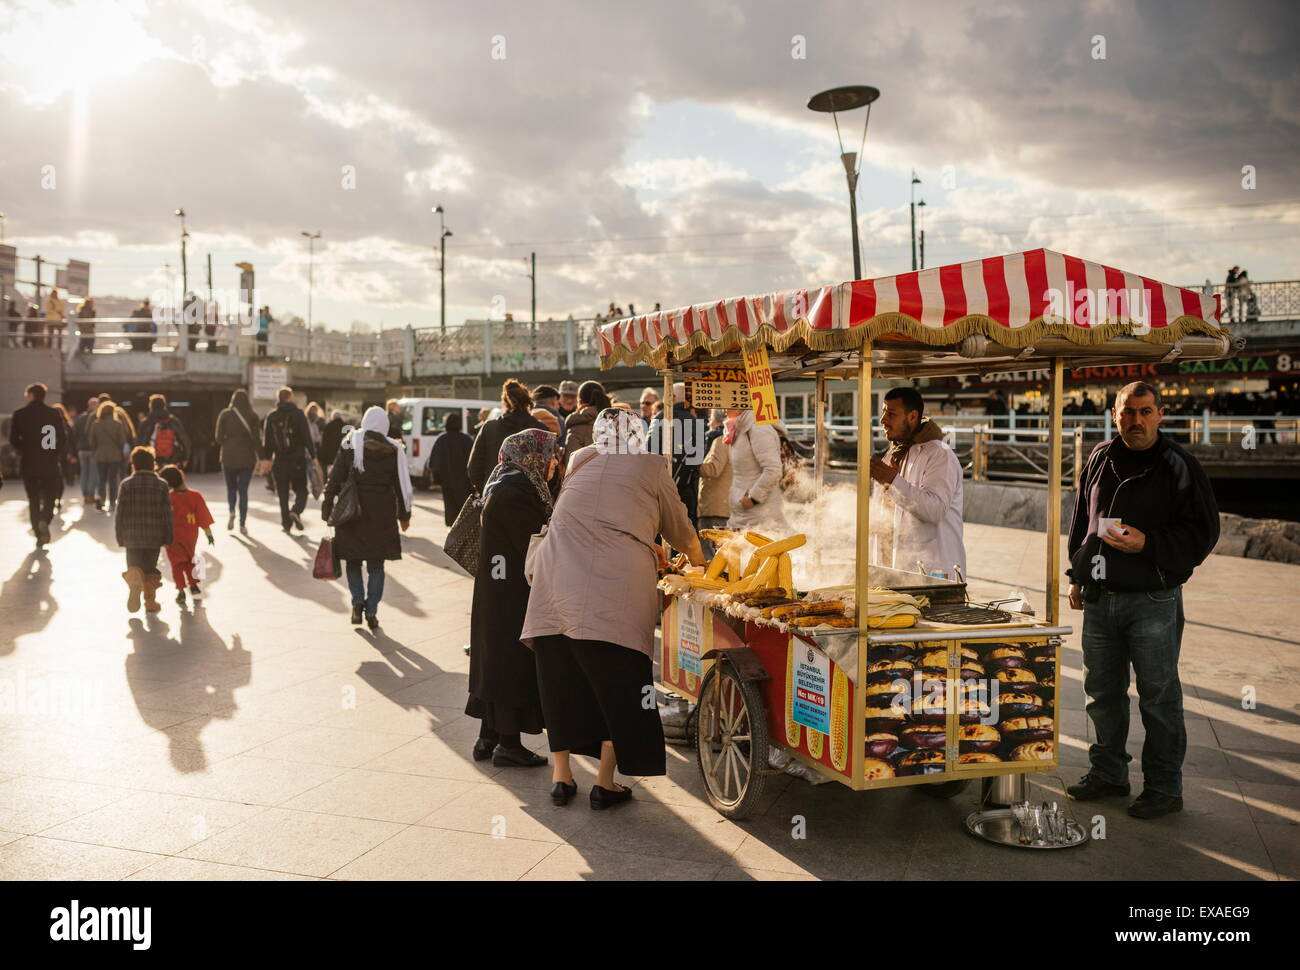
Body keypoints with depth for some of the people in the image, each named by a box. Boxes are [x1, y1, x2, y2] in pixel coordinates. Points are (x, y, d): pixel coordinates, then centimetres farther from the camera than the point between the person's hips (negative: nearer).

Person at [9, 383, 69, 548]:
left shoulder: (20, 414, -2)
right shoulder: (55, 414, -1)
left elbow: (13, 438, -4)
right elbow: (64, 438, -4)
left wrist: (23, 451, 12)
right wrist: (57, 454, 7)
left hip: (28, 463, 0)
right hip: (50, 465, 0)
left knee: (33, 500, 10)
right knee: (49, 497, 11)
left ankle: (38, 534, 10)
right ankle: (44, 520, -17)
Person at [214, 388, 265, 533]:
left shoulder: (225, 414, -2)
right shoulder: (252, 415, -4)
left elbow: (218, 437, -4)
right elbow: (256, 438, -9)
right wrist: (262, 457, -5)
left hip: (229, 456, 0)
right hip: (247, 457, 0)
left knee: (231, 487, 18)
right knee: (243, 490, 6)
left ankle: (231, 512, -8)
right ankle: (242, 524, 1)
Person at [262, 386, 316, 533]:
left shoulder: (271, 416, 5)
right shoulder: (298, 414, -5)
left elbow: (267, 440, 6)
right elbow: (307, 437, -8)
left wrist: (267, 458, 13)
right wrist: (313, 456, -4)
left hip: (279, 461, 3)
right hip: (297, 460, -3)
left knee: (283, 493, 10)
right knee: (301, 490, 7)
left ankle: (286, 522, 9)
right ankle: (296, 511, -19)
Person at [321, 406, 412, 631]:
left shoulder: (349, 445, -3)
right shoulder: (394, 450, -1)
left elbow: (334, 480, -3)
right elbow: (402, 485, 2)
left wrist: (327, 509, 3)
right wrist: (404, 515, 11)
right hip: (382, 515, 1)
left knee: (353, 560, 16)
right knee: (376, 565, 9)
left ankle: (358, 603, 5)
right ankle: (371, 611, 7)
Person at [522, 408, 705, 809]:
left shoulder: (580, 461, 18)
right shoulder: (651, 468, 9)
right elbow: (680, 529, 18)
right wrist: (700, 563, 37)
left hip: (557, 578, 4)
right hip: (615, 587, -3)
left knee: (561, 677, 14)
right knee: (617, 681, 8)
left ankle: (561, 775, 22)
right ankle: (605, 783, 12)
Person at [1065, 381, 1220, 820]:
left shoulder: (1179, 466, -6)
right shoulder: (1100, 459, 9)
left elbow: (1202, 532, -8)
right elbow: (1080, 521, 18)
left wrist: (1147, 544, -21)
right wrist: (1078, 575, 16)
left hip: (1153, 602, -5)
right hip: (1099, 599, 5)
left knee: (1159, 697, 3)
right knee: (1103, 691, 14)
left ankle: (1164, 787, 15)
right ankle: (1108, 772, 29)